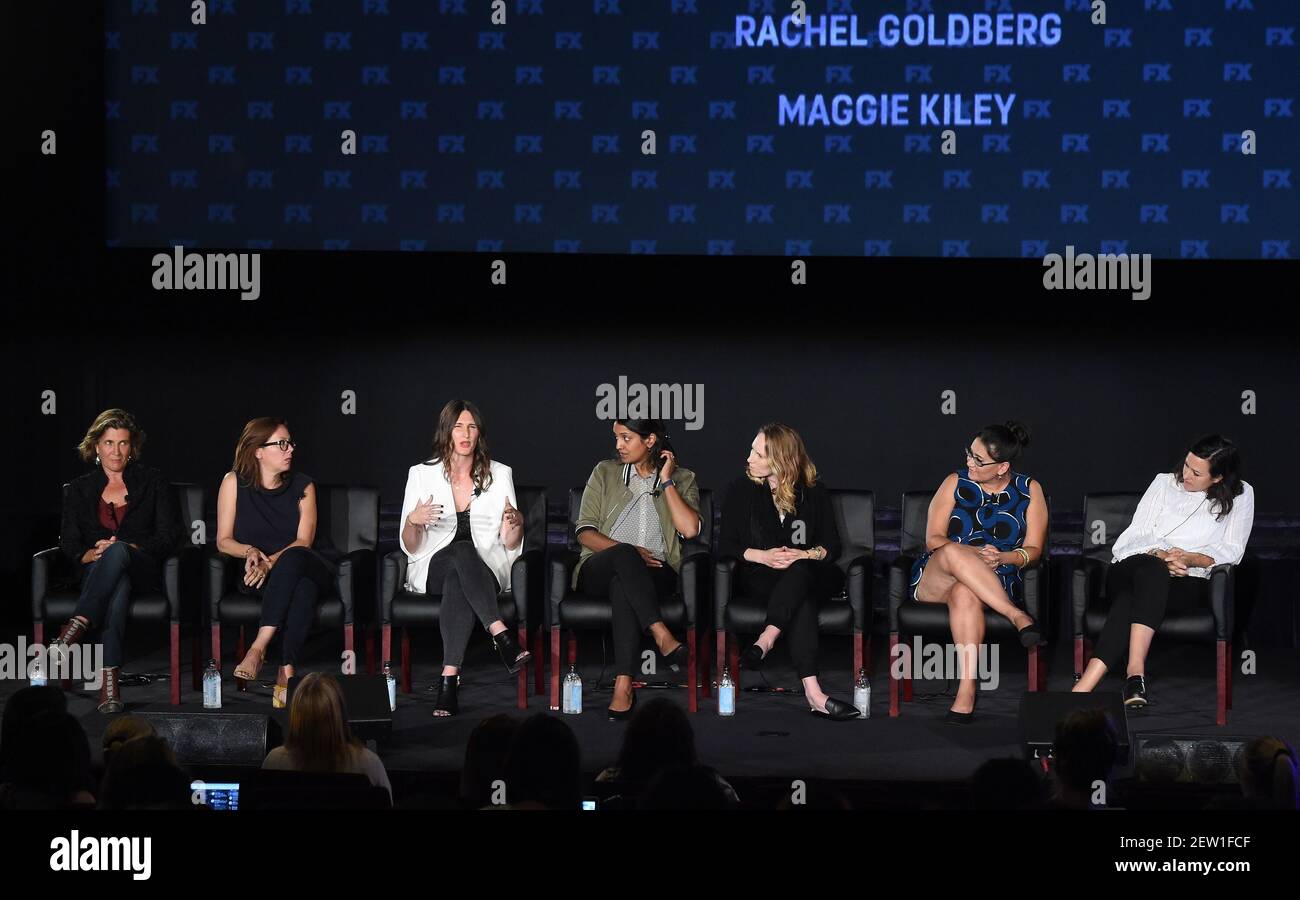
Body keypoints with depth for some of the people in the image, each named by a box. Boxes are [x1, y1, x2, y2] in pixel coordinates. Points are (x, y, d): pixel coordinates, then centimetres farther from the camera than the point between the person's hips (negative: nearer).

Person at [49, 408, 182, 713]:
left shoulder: (153, 482, 14)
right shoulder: (80, 489, 19)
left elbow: (169, 536, 5)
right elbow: (68, 542, 10)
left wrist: (129, 549, -12)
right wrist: (90, 554, -14)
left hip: (143, 570, -1)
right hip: (96, 571, 1)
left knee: (117, 551, -40)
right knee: (117, 590, -40)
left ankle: (73, 630, -53)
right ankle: (110, 681, -54)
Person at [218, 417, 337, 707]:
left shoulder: (302, 486, 9)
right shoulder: (235, 482, 6)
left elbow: (303, 542, -2)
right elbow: (223, 541, 6)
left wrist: (271, 562, -21)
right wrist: (250, 551, -16)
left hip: (304, 566, 2)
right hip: (256, 576, -2)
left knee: (294, 558, -39)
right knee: (303, 589, -38)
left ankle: (258, 649, -45)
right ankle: (287, 671, -46)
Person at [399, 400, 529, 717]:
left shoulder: (499, 474, 9)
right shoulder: (422, 474, 6)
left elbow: (511, 547, 9)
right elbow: (410, 547, 5)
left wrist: (516, 524, -14)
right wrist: (413, 521, -18)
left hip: (486, 569, 1)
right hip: (433, 568, -1)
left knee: (457, 583, -38)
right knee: (462, 551, -38)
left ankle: (449, 679, -48)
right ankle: (502, 637, -49)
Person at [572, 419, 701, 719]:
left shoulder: (682, 479, 14)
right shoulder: (605, 472, 17)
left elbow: (690, 530, -5)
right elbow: (584, 531, 7)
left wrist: (666, 481, -1)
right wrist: (628, 552, -9)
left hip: (655, 573, -1)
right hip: (598, 570, 1)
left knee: (622, 585, -39)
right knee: (623, 555, -37)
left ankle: (623, 686, -50)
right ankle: (663, 638, -47)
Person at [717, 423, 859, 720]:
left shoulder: (813, 492, 8)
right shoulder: (741, 490, 8)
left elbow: (832, 545, 6)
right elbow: (725, 545, 3)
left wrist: (806, 555, -16)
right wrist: (763, 556, -15)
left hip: (811, 572, 2)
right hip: (758, 576, -2)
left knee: (799, 572, -39)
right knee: (801, 597, -38)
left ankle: (765, 641, -54)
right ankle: (812, 693, -55)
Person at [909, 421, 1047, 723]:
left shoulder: (1029, 490, 9)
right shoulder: (955, 483, 9)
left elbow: (1034, 550, 6)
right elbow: (933, 539, 1)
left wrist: (1002, 558, -17)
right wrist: (974, 554, -18)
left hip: (998, 581, -1)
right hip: (934, 579, 1)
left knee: (964, 593, -41)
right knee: (952, 552, -38)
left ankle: (966, 693, -51)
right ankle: (1018, 617, -41)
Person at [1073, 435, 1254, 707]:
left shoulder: (1240, 496, 14)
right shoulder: (1164, 483, 18)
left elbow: (1232, 550, 6)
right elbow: (1138, 533, 9)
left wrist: (1192, 558, -13)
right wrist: (1160, 555, -13)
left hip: (1187, 582, -1)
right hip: (1134, 564, 1)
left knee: (1131, 598, -37)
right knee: (1151, 570, -40)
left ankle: (1085, 686, -53)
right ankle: (1136, 672, -55)